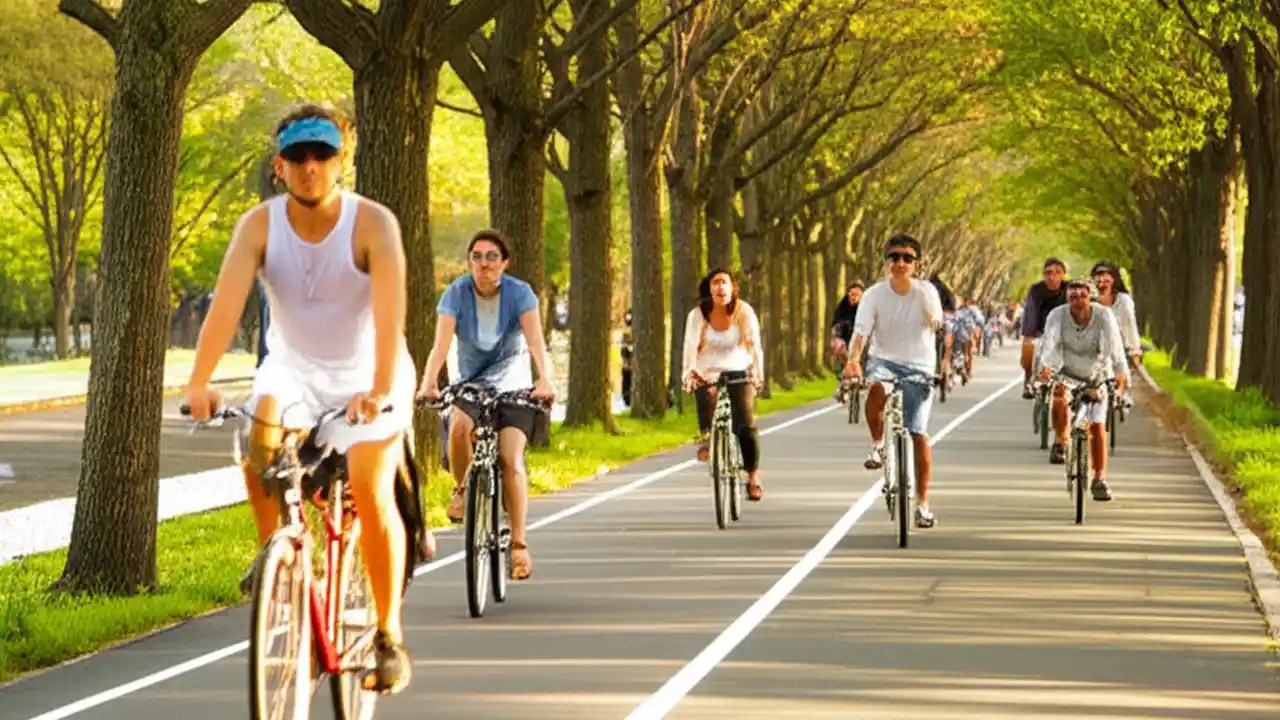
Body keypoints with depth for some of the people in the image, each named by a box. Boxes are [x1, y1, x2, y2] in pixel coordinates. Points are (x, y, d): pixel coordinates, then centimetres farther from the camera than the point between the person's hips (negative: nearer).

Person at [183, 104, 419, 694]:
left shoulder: (372, 224, -22)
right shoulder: (260, 225, -15)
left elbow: (390, 310, -34)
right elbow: (227, 300, -29)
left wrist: (379, 389, -50)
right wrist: (199, 382, -43)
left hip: (365, 375, -2)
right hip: (294, 367, 3)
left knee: (371, 494, -19)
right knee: (260, 438, -28)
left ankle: (389, 634, -4)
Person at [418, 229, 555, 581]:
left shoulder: (519, 293, -13)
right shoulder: (457, 293, -12)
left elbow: (535, 341, -24)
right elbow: (441, 342, -22)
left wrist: (545, 380, -43)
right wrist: (429, 382, -40)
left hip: (513, 387, -1)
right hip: (471, 384, 1)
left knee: (511, 460, -17)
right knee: (459, 425, -32)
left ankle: (519, 544, -11)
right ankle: (462, 489, -3)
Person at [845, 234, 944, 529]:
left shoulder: (926, 291, -5)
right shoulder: (874, 294, -7)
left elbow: (936, 323, -15)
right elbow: (861, 330, -18)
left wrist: (932, 320, -38)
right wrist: (853, 359, -35)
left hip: (918, 366, 0)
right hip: (884, 360, 0)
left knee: (918, 434, -4)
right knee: (876, 387, -38)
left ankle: (923, 504, 7)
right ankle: (877, 445, -13)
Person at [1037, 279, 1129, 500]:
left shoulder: (1104, 316, -25)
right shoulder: (1057, 316, -23)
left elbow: (1114, 346, -35)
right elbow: (1050, 343, -35)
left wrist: (1121, 374, -49)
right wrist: (1046, 367, -53)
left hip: (1096, 376, 0)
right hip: (1067, 373, 0)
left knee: (1097, 427, -7)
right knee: (1059, 398, -31)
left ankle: (1099, 480, 2)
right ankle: (1060, 441, -5)